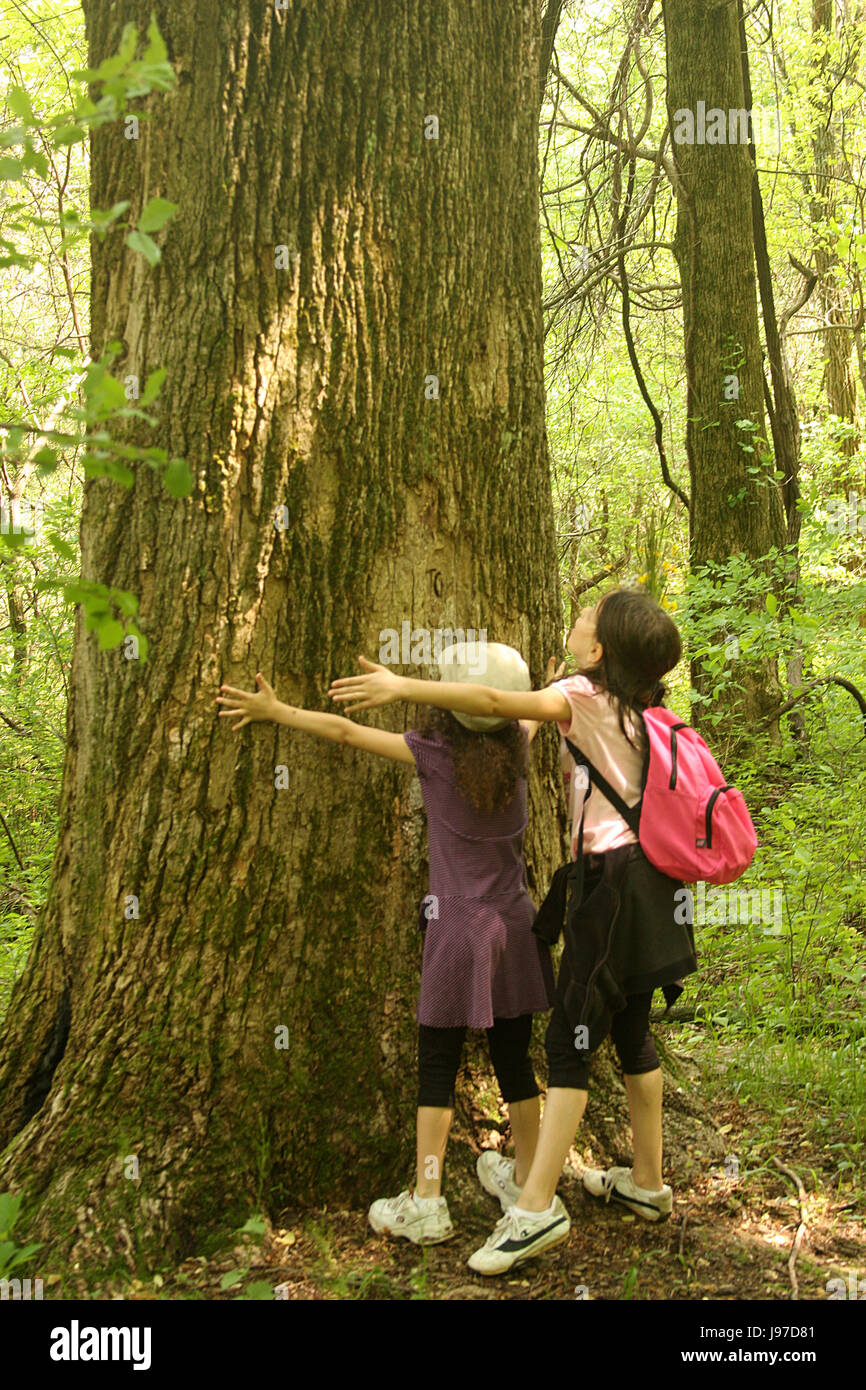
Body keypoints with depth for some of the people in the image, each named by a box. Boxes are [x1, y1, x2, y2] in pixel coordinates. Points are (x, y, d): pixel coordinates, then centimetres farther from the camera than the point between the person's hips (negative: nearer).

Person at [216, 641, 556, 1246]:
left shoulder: (435, 752, -11)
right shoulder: (517, 748, 1)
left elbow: (344, 730, -6)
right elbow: (537, 710, 25)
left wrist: (275, 710, 5)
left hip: (458, 924, -4)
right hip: (516, 923, 4)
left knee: (439, 1063, 3)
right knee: (514, 1056, 14)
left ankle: (426, 1201, 5)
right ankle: (525, 1181, 27)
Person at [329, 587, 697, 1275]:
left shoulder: (585, 696, -12)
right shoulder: (633, 706, 12)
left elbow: (495, 701, -23)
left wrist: (400, 686, -23)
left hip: (613, 882, -9)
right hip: (644, 881, 9)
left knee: (570, 1038, -7)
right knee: (631, 1032, 17)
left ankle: (537, 1206, -4)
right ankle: (647, 1182, 29)